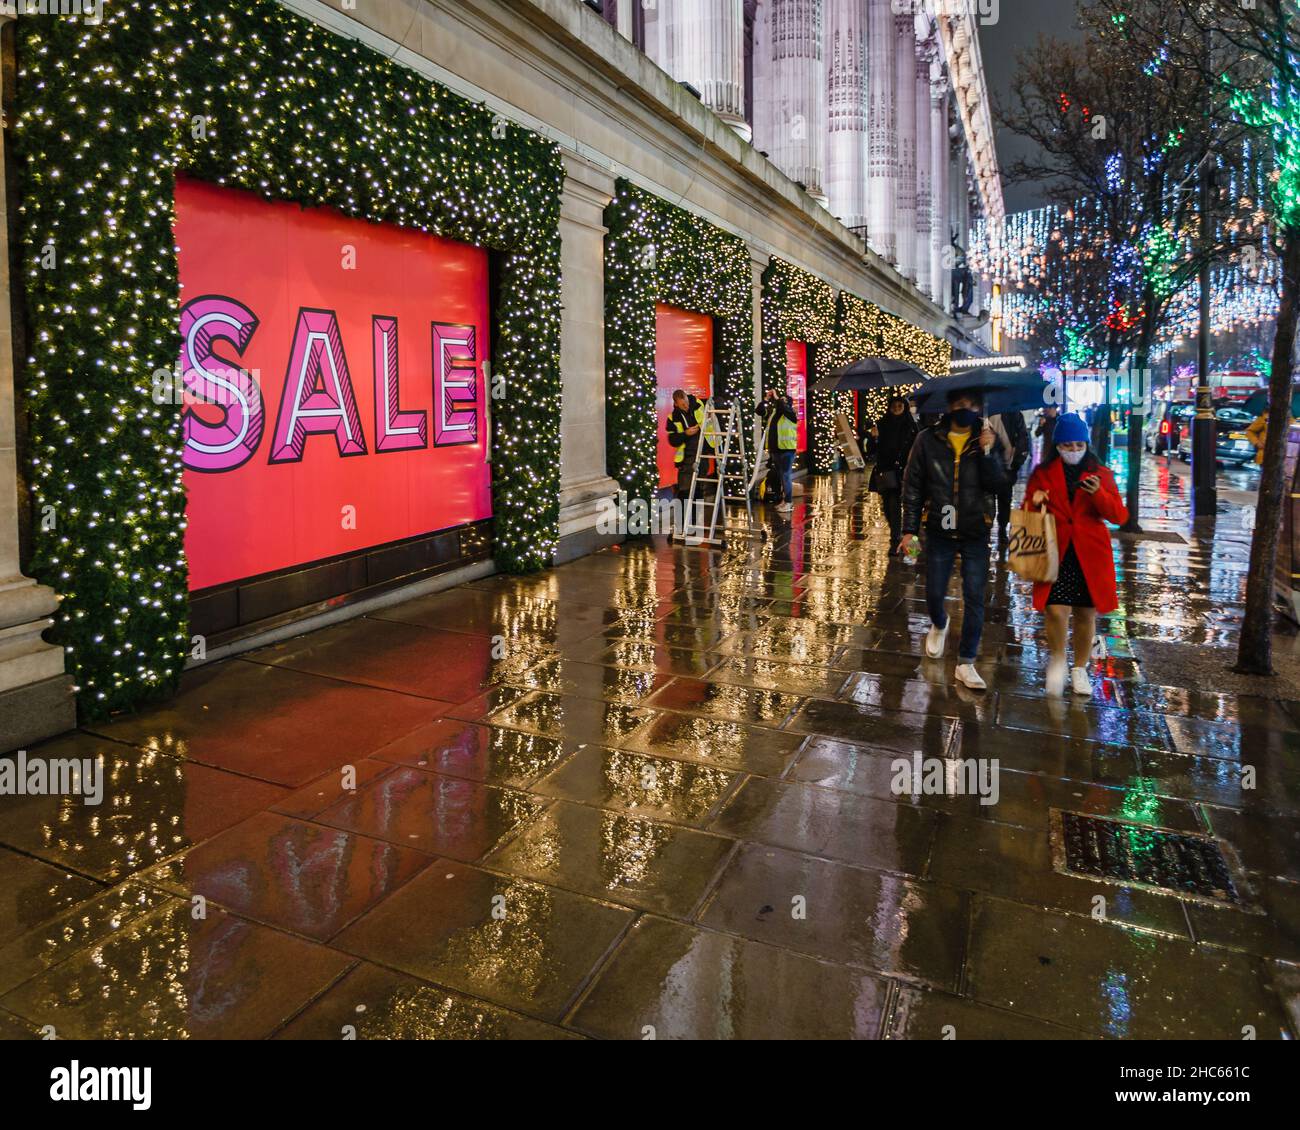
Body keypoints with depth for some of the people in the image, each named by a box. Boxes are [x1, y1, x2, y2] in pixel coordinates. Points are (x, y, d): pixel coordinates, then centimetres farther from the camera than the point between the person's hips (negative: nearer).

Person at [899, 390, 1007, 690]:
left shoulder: (987, 440, -2)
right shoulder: (928, 440, -4)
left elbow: (996, 485, -10)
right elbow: (913, 486, -1)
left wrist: (988, 453, -23)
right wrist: (909, 529, -4)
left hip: (975, 534, 0)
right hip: (940, 532, 0)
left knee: (974, 598, 1)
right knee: (934, 593, 8)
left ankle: (966, 663, 11)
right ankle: (939, 625, 44)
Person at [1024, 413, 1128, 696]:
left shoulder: (1101, 473, 6)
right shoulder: (1043, 473, 5)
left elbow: (1119, 516, -1)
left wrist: (1098, 494, -18)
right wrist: (1035, 501, -11)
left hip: (1090, 555, 1)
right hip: (1055, 554, -1)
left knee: (1086, 612, 9)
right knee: (1056, 610, -14)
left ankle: (1080, 669, 28)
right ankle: (1057, 660, 12)